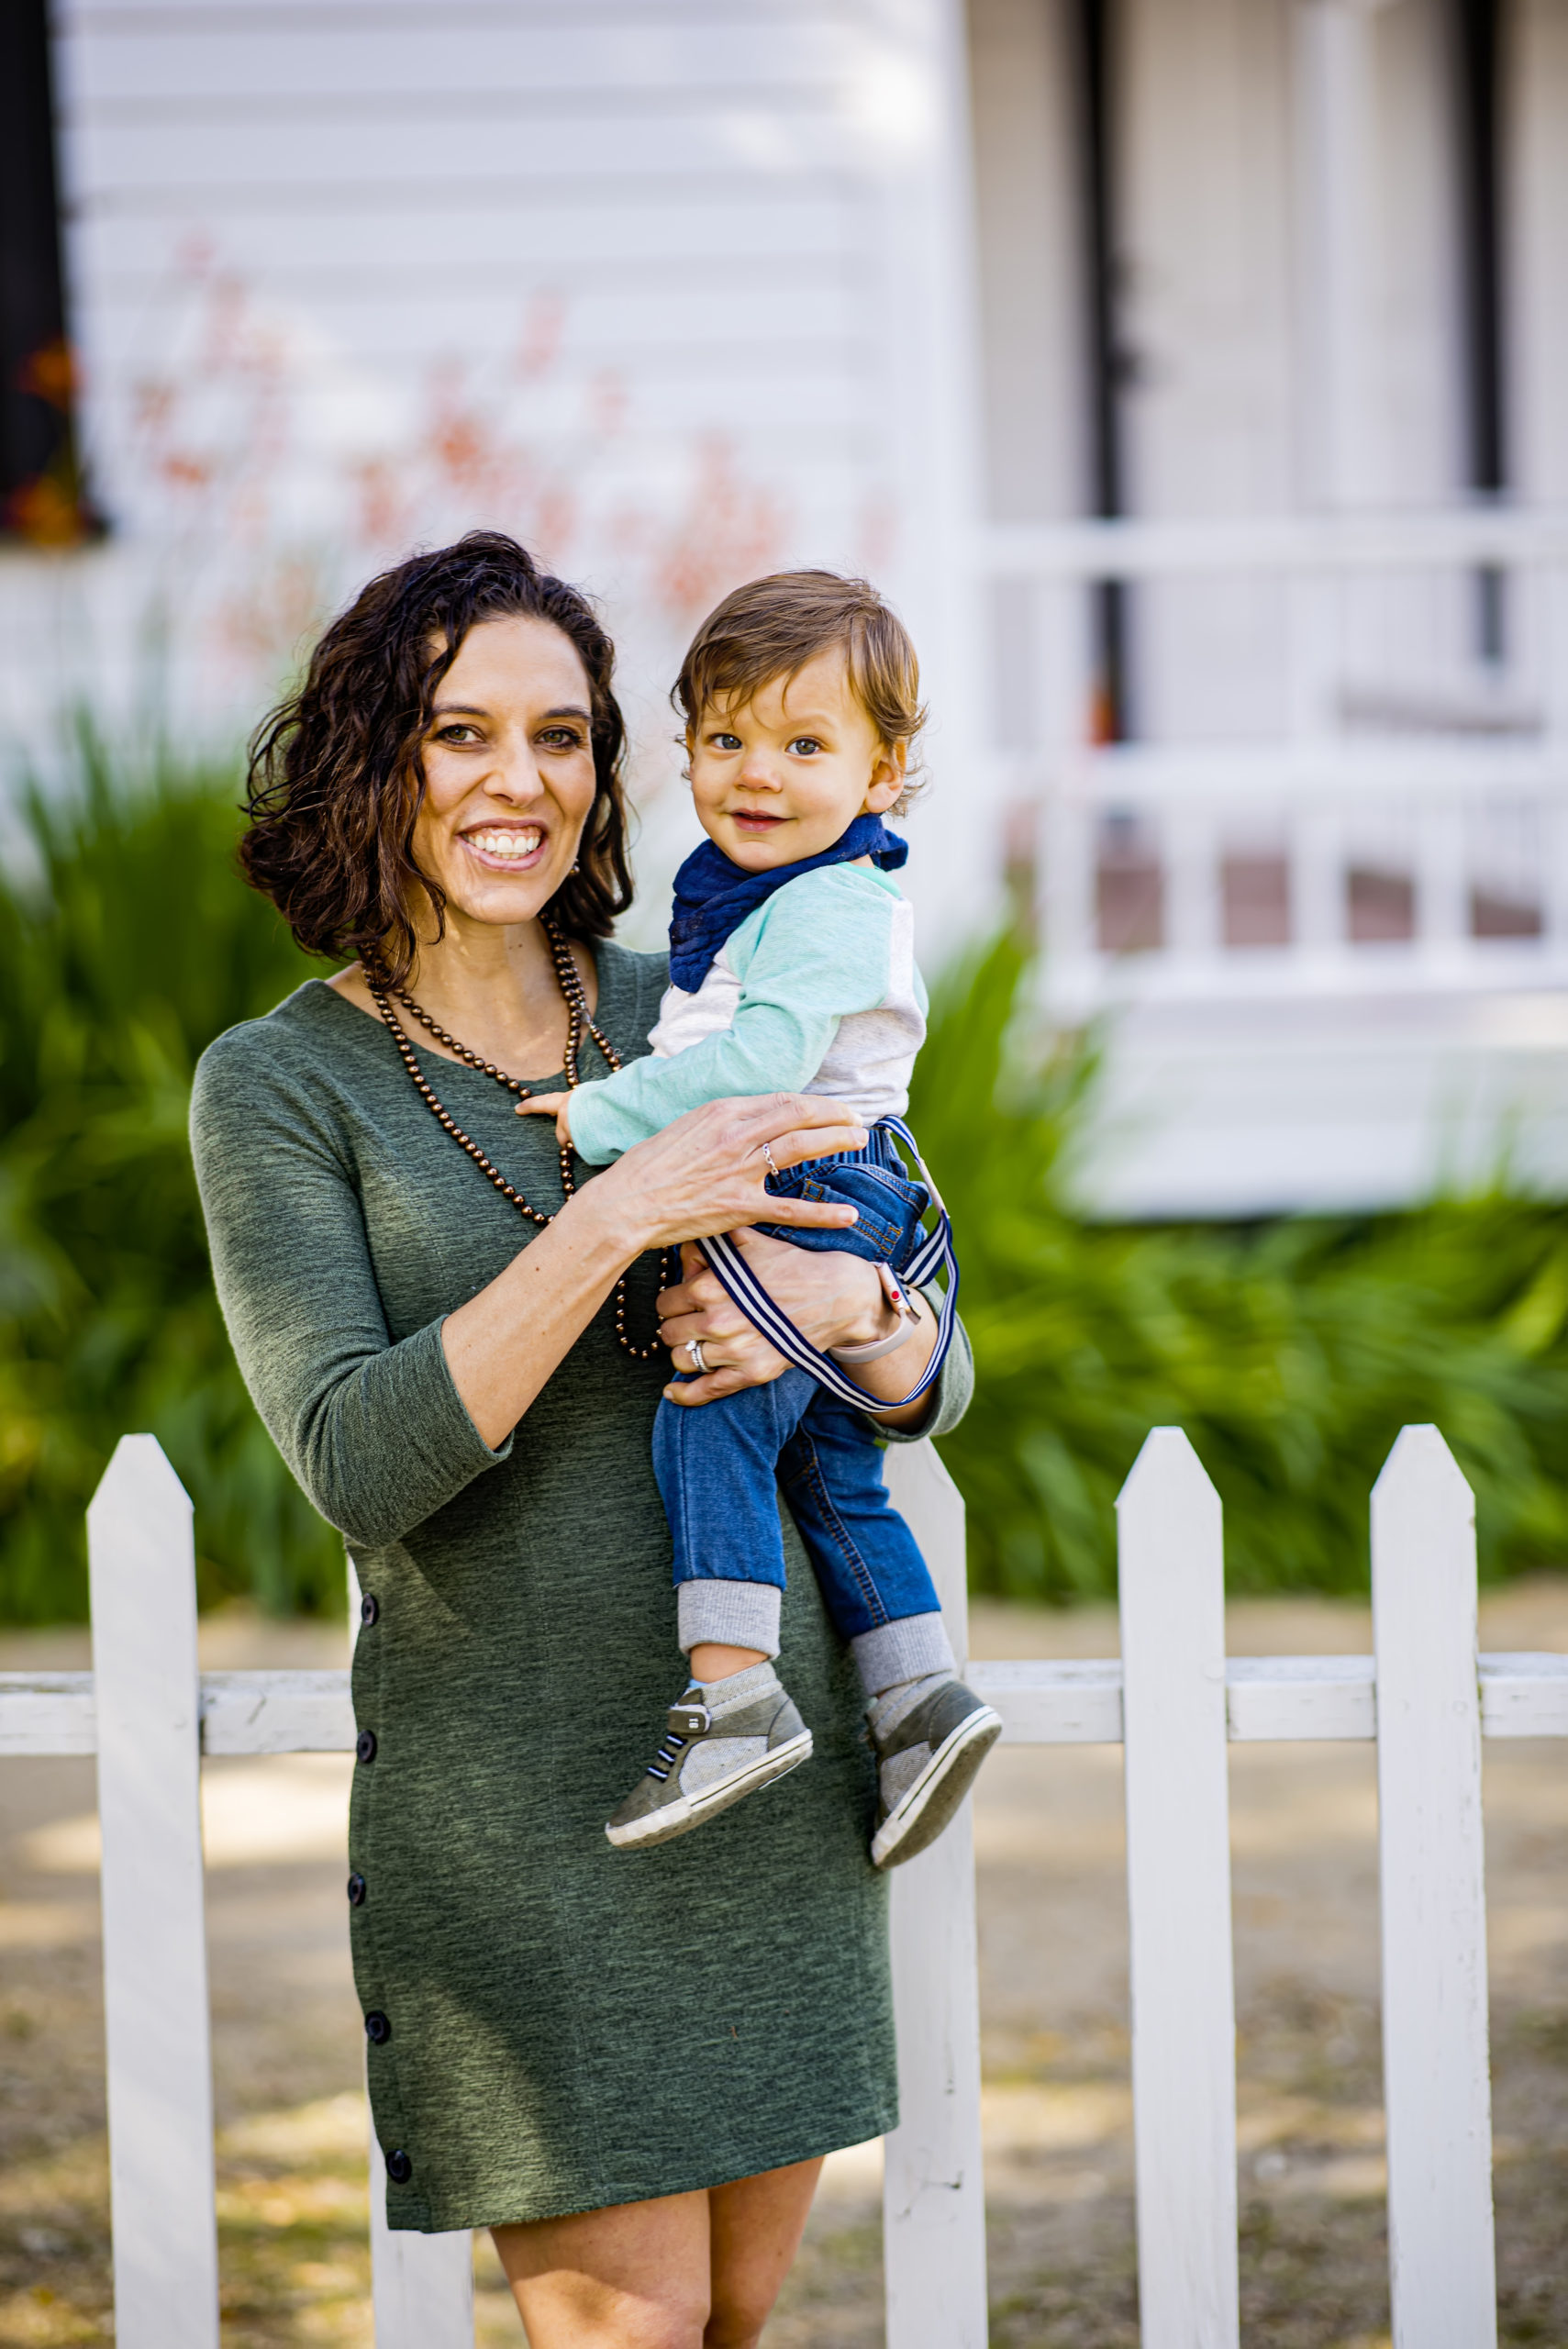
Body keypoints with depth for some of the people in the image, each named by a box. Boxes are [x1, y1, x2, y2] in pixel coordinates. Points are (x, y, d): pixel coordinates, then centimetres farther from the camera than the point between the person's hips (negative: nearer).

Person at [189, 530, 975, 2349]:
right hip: (516, 1784, -4)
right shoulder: (281, 1086, -5)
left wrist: (839, 1299, -15)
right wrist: (617, 1222, -22)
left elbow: (933, 1385, 9)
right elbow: (361, 1464, -17)